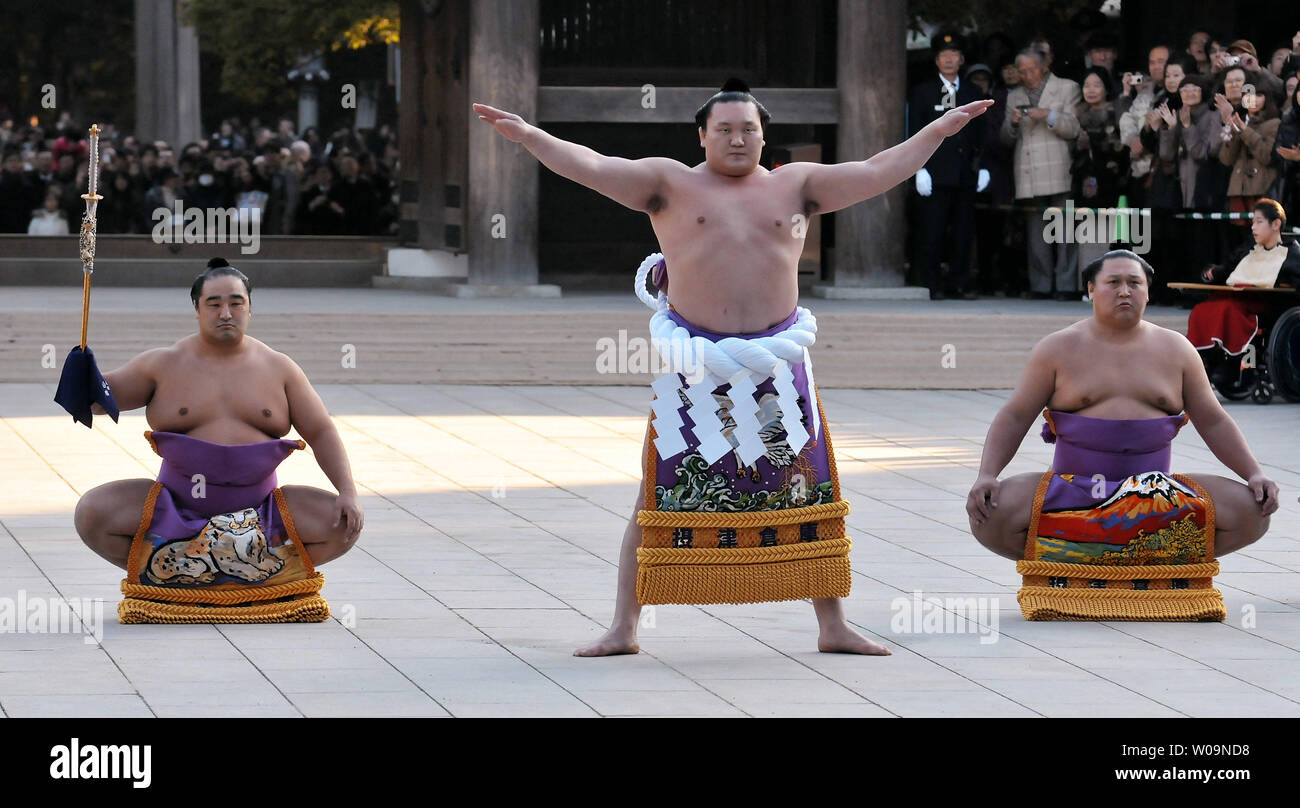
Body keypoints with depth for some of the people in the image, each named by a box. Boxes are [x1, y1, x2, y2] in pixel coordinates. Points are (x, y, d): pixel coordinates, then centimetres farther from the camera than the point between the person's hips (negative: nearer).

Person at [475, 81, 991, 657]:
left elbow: (877, 173, 10)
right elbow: (592, 168, -5)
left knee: (807, 493, 5)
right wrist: (529, 136, -16)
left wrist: (939, 131, 5)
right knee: (658, 497, 0)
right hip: (695, 365, -2)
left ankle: (832, 625, 16)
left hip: (775, 361, 2)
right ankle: (623, 628, 7)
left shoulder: (795, 185, 11)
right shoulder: (670, 184, 4)